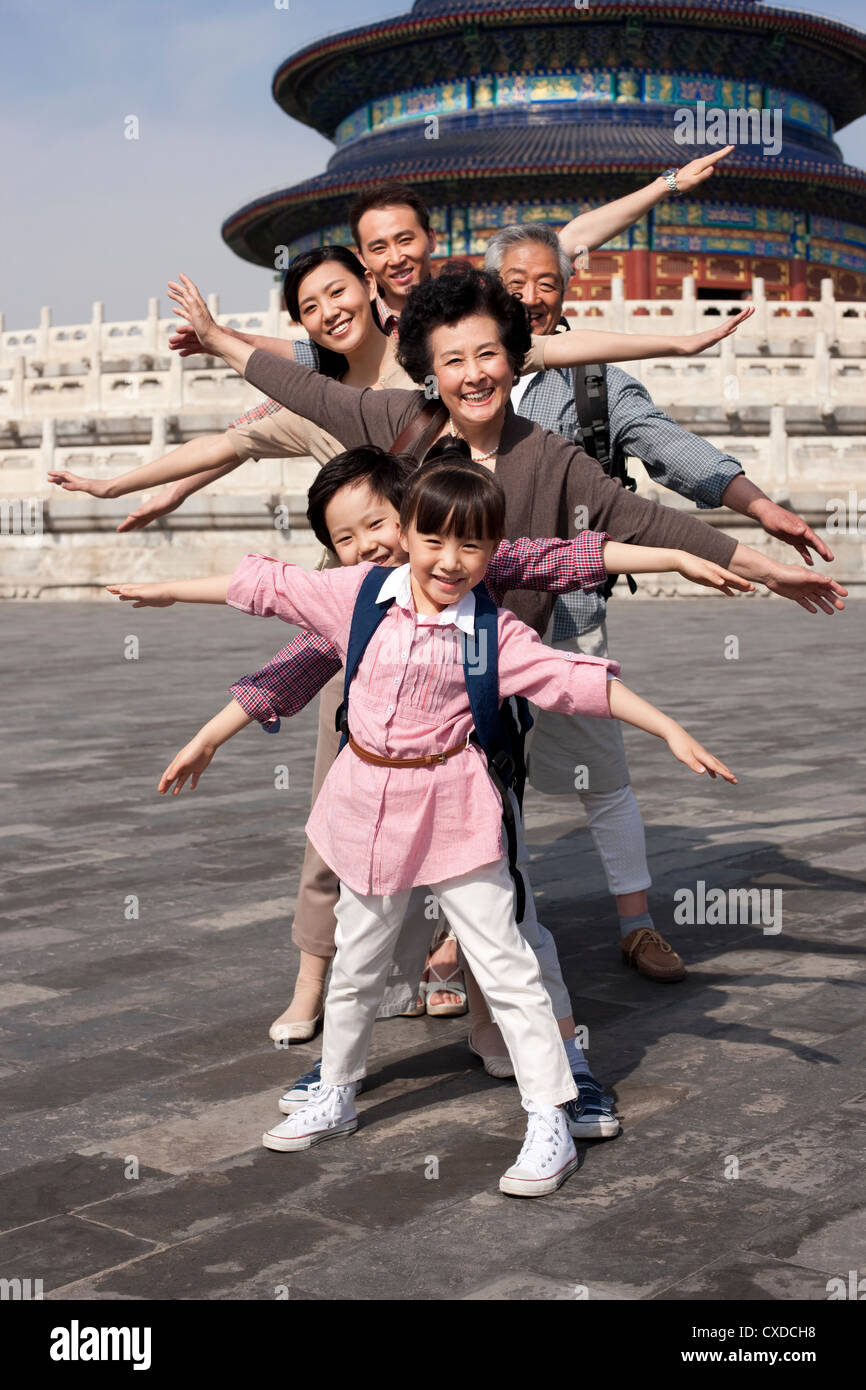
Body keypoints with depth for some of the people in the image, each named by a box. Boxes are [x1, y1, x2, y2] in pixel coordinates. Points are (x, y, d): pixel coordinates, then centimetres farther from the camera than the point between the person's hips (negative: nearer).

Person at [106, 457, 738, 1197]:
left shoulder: (495, 633, -9)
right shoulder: (361, 593, -2)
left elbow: (578, 679, -11)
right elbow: (273, 586, 5)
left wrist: (673, 731, -17)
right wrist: (167, 591, 13)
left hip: (452, 809, -3)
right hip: (369, 803, 3)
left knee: (504, 965, -1)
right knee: (356, 963, 18)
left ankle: (550, 1123, 8)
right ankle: (336, 1097, 37)